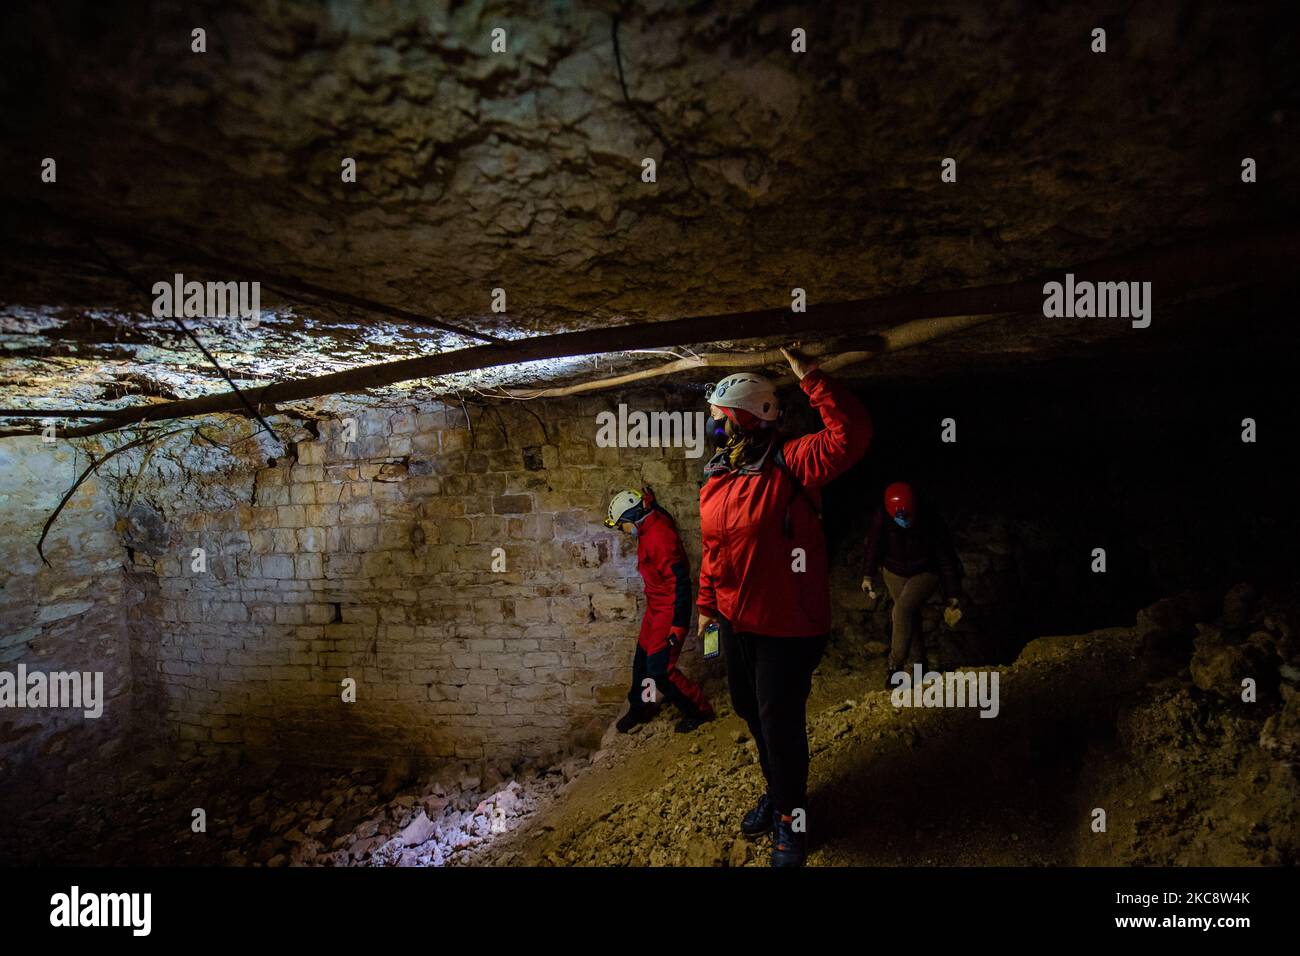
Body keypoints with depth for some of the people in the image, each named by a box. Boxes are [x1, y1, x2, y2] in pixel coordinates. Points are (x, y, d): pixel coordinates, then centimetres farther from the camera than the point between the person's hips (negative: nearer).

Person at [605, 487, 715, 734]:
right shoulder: (650, 528, 2)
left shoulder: (659, 535, -26)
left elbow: (680, 581, -27)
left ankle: (700, 710, 12)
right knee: (642, 661, 19)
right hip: (655, 608, 10)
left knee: (660, 671, -7)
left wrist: (678, 624, -25)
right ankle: (640, 708, 39)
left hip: (669, 612, -10)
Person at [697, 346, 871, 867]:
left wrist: (810, 376, -33)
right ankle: (779, 789, 50)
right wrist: (707, 603, 15)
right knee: (750, 710, 23)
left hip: (787, 626, -7)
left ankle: (789, 815, 33)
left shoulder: (790, 464, -18)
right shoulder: (716, 479, 3)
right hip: (736, 622, 7)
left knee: (780, 721, 7)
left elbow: (851, 435, -34)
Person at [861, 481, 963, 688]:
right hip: (895, 573, 3)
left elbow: (946, 559, -18)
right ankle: (918, 664, 27)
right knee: (909, 618, 7)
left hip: (925, 573, -3)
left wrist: (953, 595, -13)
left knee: (903, 609, -24)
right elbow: (874, 546, -6)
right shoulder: (881, 518, -26)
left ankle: (895, 665, -12)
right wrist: (868, 576, -4)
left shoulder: (931, 521, -30)